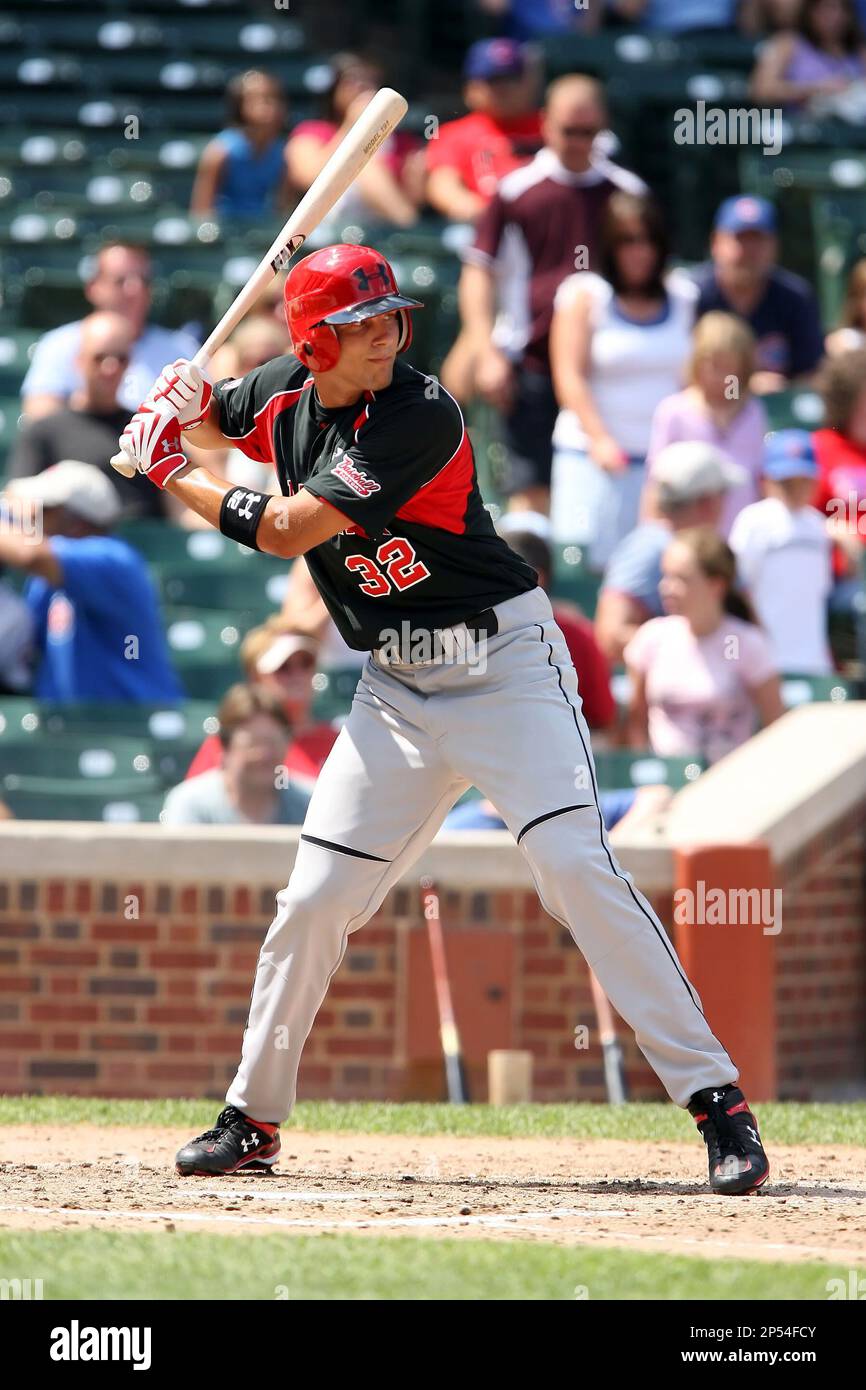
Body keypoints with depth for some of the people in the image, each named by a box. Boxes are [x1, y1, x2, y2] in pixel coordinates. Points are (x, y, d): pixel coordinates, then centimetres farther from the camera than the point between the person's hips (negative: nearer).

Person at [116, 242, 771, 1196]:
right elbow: (208, 420, 26)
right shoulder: (286, 397, 2)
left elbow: (288, 531, -20)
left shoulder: (419, 418, -20)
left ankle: (715, 1098, -20)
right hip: (396, 686, 6)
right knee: (316, 898, 3)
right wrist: (179, 404, 0)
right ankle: (252, 1118, 19)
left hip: (503, 662, -6)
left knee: (574, 863, -21)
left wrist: (174, 475, -6)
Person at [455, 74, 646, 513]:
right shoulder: (517, 189, 2)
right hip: (533, 367, -2)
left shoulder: (627, 192, 8)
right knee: (532, 494, -4)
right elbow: (478, 273, 5)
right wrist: (485, 353, -4)